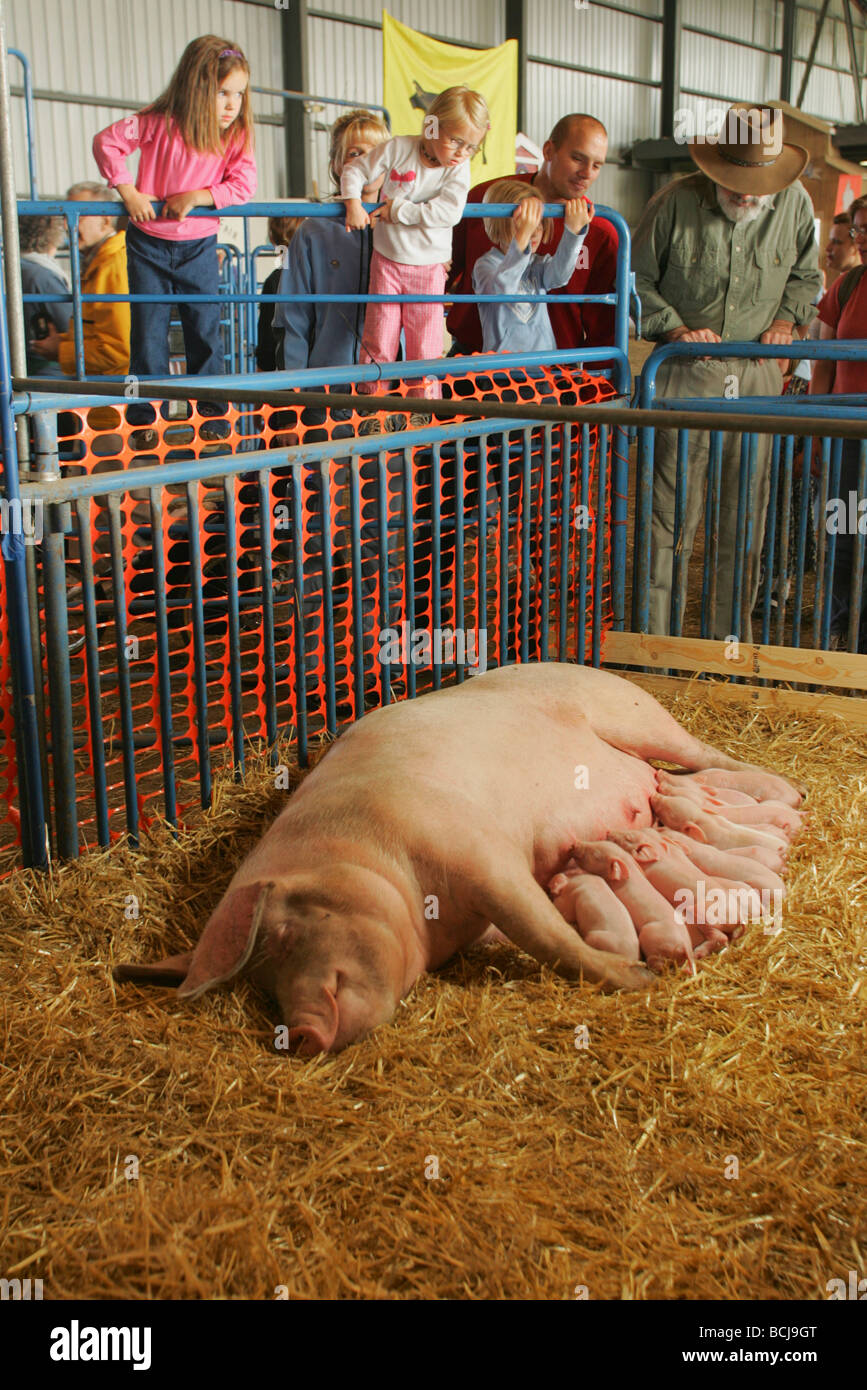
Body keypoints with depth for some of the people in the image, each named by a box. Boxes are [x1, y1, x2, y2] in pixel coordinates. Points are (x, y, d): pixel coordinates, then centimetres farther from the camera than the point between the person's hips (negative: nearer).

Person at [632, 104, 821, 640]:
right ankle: (655, 635, 4)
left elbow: (804, 274, 20)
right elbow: (638, 281, 1)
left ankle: (733, 635, 20)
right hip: (685, 373, -3)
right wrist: (675, 328, -11)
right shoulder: (676, 202, -8)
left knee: (746, 513, 8)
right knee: (672, 508, -5)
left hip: (756, 375, 4)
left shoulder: (795, 203, 3)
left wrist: (786, 318, 3)